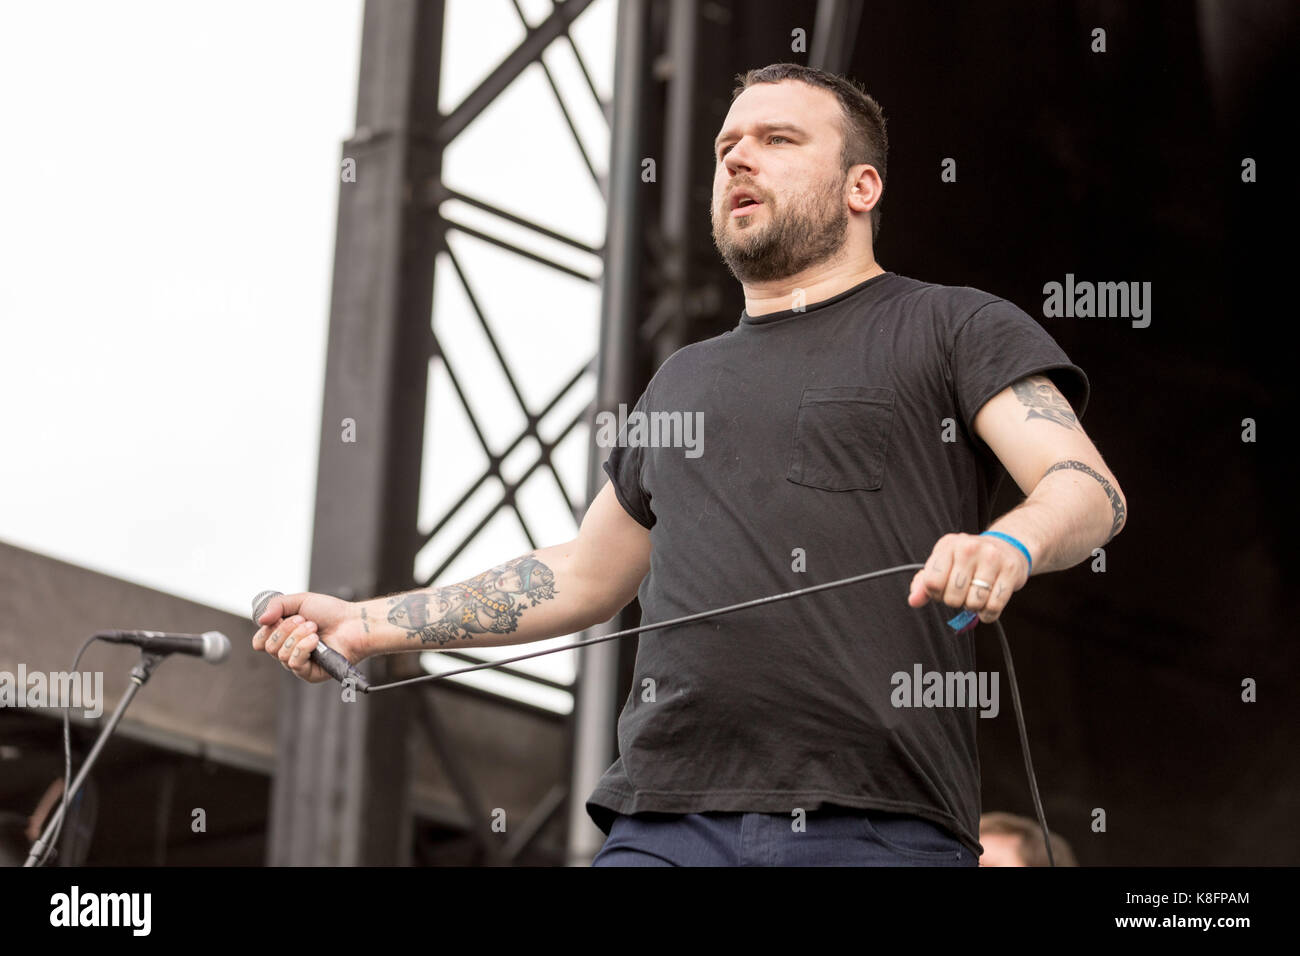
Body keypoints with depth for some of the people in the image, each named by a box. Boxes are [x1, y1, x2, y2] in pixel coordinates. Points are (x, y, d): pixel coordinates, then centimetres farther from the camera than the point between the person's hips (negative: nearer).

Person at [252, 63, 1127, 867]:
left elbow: (1090, 490, -3)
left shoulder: (953, 328, 10)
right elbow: (585, 575, 35)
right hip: (670, 823, 4)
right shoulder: (684, 382, 29)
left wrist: (1011, 543, -27)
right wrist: (367, 625, 28)